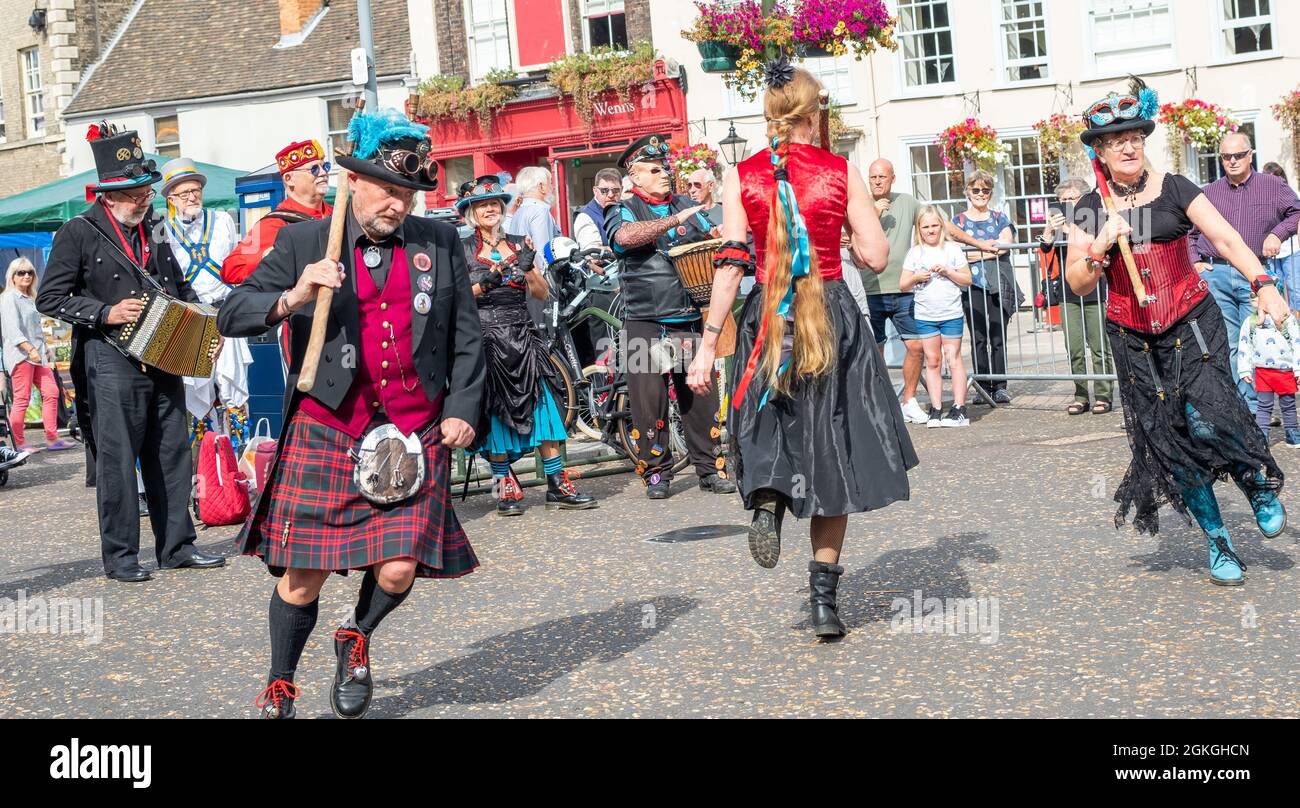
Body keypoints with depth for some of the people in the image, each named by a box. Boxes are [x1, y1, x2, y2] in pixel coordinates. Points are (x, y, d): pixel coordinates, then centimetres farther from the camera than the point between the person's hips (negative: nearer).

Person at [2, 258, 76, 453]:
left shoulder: (29, 299, 21)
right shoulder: (9, 298, -5)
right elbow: (12, 329, -15)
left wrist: (46, 349, 18)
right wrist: (30, 349, -23)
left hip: (36, 353, 9)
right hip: (19, 353, -9)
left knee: (51, 391, 2)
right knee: (22, 399, -7)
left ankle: (52, 438, 4)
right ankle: (18, 444, -2)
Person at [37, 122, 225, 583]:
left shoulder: (153, 231, 16)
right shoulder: (78, 233, -3)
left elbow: (180, 289, 25)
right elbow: (50, 298, -5)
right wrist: (106, 313, -15)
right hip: (112, 361, -6)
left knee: (172, 455, 8)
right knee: (117, 460, -2)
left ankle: (176, 546, 17)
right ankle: (119, 556, 7)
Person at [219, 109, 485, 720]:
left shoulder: (440, 243, 9)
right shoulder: (304, 244, 3)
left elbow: (466, 335, 15)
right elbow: (231, 316, 0)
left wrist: (462, 407, 5)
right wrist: (291, 298, -17)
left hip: (414, 438, 1)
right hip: (325, 434, -1)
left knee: (399, 570, -7)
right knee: (304, 574, 0)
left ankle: (357, 639, 26)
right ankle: (279, 689, 22)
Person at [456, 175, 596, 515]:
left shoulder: (519, 244, 14)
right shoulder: (463, 250, 5)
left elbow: (541, 293, 8)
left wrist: (528, 267, -10)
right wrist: (485, 283, -18)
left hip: (522, 333, 3)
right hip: (485, 334, -3)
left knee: (543, 403, -6)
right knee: (495, 410, -2)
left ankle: (557, 485, -5)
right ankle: (505, 487, 6)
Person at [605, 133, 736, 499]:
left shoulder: (686, 207, 16)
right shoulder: (624, 212, 2)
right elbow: (624, 236, -21)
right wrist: (673, 221, -27)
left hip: (689, 320, 3)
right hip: (645, 322, -3)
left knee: (702, 397, 3)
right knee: (649, 401, -1)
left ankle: (710, 468, 12)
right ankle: (656, 473, 10)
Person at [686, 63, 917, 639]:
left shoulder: (741, 177, -1)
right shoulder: (842, 172, -2)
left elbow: (732, 264, -6)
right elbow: (875, 256, -2)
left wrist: (709, 342, -3)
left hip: (767, 322, 0)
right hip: (835, 319, 0)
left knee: (771, 433, 21)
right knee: (830, 450, 8)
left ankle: (766, 498, -14)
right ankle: (824, 599, 8)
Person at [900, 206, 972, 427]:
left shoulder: (953, 249, 3)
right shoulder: (915, 253, 6)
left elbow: (967, 280, 3)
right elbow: (902, 285, 6)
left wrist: (948, 272, -12)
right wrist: (916, 278, -13)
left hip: (951, 314, -2)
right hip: (925, 316, 2)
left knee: (953, 359, -2)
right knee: (932, 361, 4)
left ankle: (959, 409, 0)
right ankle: (936, 409, 7)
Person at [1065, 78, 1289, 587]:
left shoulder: (1174, 189, -1)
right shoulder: (1090, 210, 3)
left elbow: (1226, 239, -7)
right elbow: (1077, 283, 1)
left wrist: (1263, 284, -20)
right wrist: (1101, 245, -17)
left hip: (1192, 323, -2)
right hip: (1134, 339, 2)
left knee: (1206, 419, -20)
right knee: (1170, 438, 1)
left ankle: (1260, 485, 10)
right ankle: (1217, 540, 13)